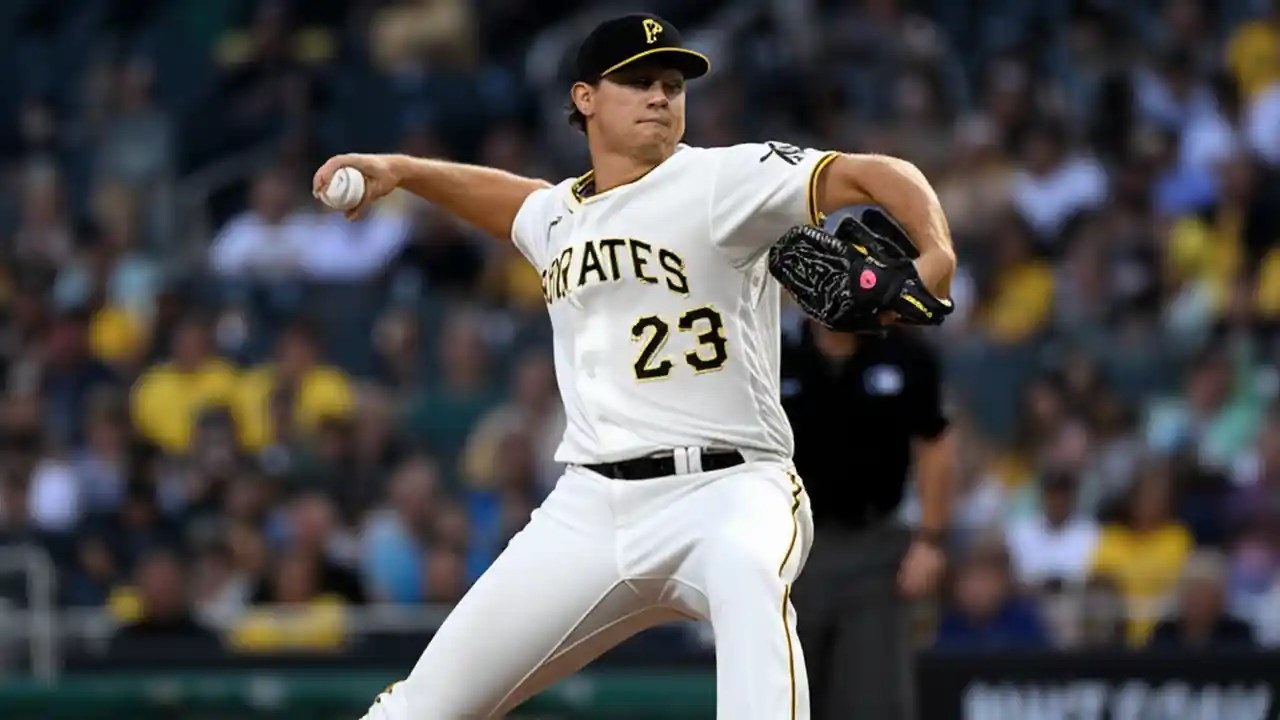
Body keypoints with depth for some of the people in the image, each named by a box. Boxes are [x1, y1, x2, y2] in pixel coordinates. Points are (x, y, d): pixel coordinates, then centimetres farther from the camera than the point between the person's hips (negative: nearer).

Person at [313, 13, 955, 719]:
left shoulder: (720, 179, -6)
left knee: (747, 574, -42)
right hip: (590, 505, 6)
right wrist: (399, 170, 25)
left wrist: (934, 256, -35)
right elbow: (510, 196, 39)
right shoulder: (558, 216, 15)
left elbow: (875, 176, -16)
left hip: (725, 489, -6)